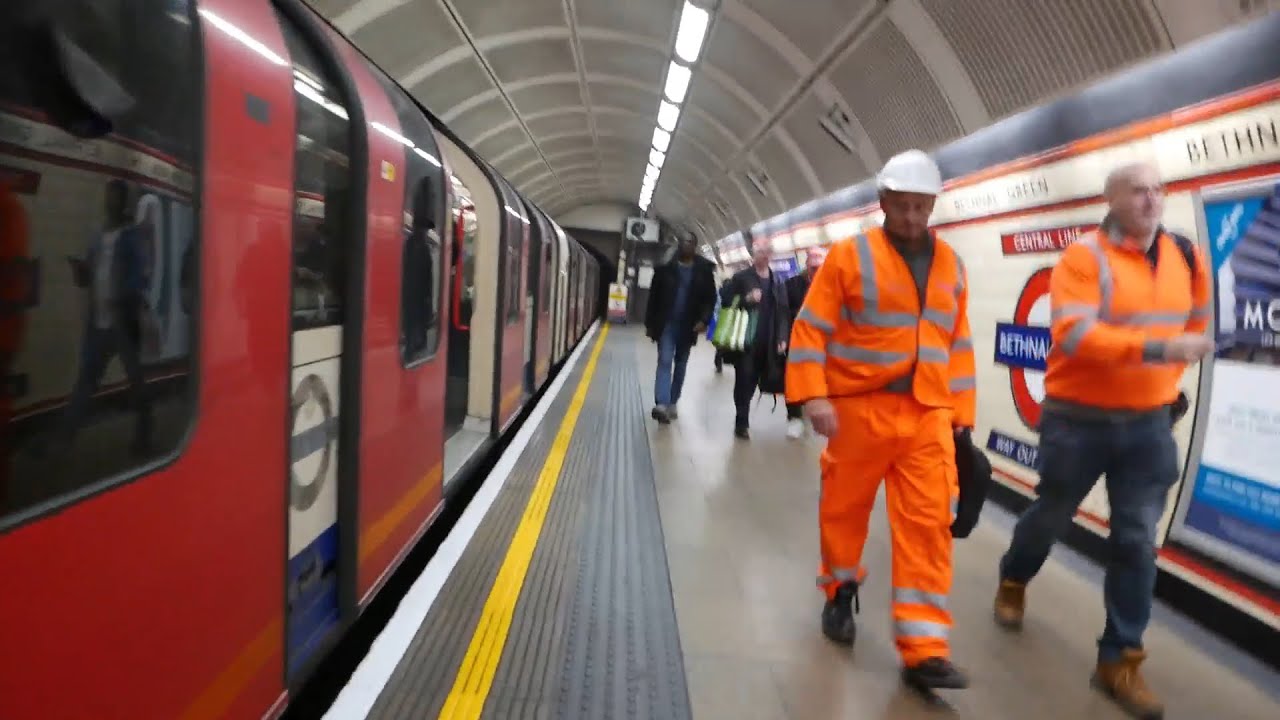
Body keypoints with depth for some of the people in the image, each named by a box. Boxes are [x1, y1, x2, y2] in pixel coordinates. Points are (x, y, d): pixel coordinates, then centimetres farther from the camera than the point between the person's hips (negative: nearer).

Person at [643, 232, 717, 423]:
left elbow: (710, 298, 1)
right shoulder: (665, 268, -3)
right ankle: (661, 404, -21)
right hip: (666, 323, -2)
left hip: (688, 326, 2)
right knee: (665, 361, -11)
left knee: (680, 365, 11)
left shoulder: (704, 270, -1)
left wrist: (704, 319, -14)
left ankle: (672, 403, 22)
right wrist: (649, 323, 1)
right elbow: (653, 296, 1)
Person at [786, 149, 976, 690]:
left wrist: (962, 411, 12)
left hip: (928, 415, 3)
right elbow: (811, 328, -7)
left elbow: (958, 344, 16)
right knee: (844, 509, 10)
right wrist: (813, 395, -16)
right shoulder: (850, 255, -4)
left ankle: (924, 650, 2)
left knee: (928, 524, -2)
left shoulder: (950, 265, 11)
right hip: (859, 408, -3)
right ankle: (840, 592, 37)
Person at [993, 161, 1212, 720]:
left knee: (1137, 539, 2)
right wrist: (1157, 349, -34)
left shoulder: (1184, 257, 4)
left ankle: (1119, 660, 13)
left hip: (1148, 422, 4)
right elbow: (1075, 335, -27)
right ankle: (1013, 583, 45)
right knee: (1051, 517, 15)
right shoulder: (1083, 259, -15)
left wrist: (1173, 373, 14)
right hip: (1079, 419, -4)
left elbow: (1196, 319, 21)